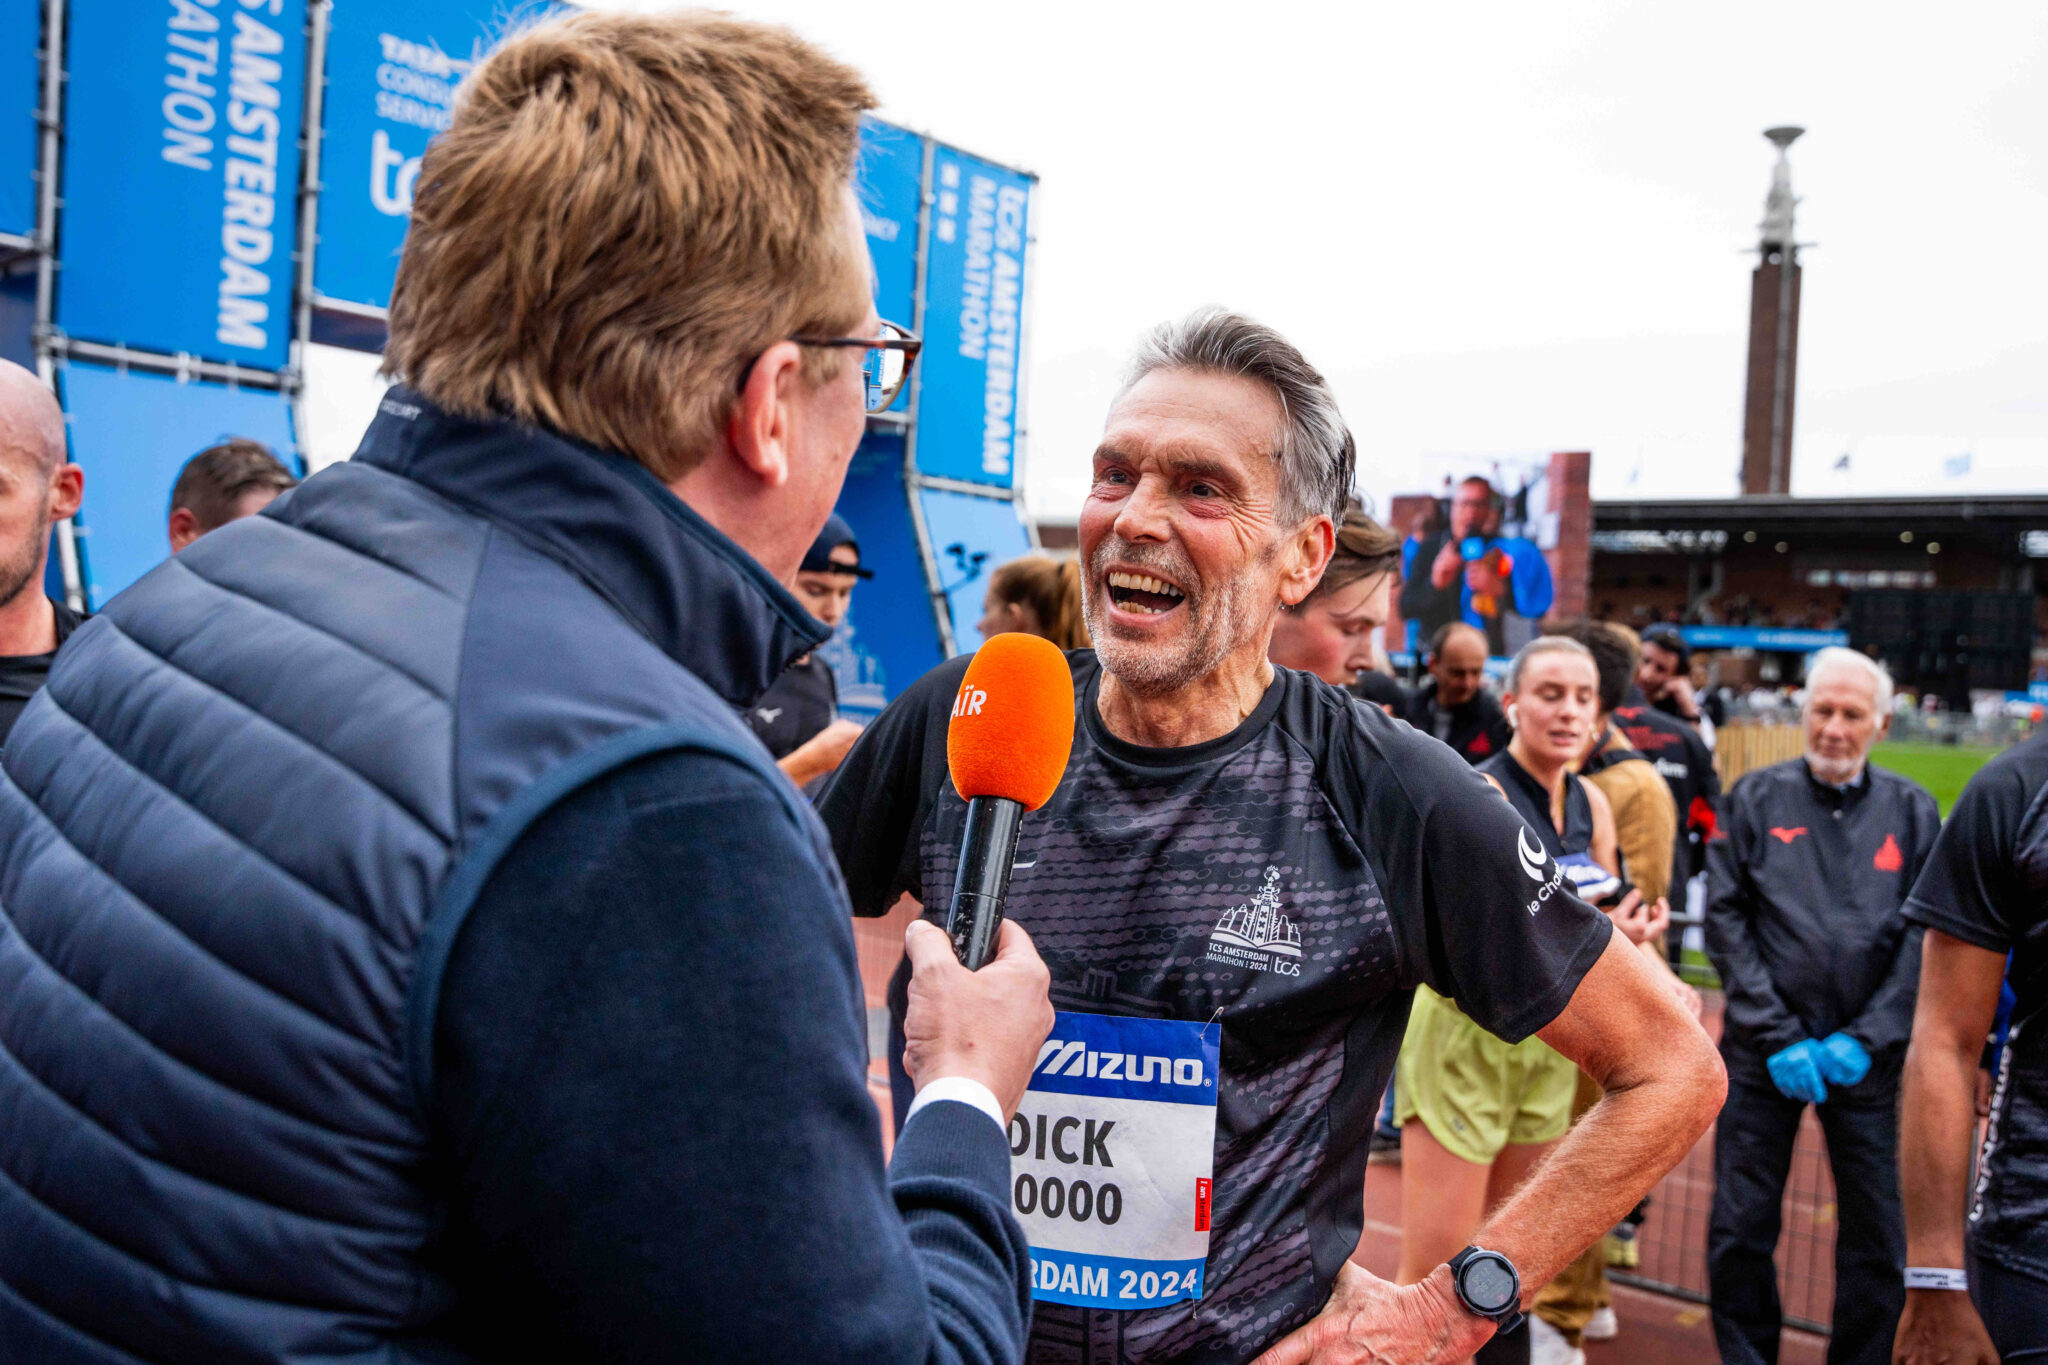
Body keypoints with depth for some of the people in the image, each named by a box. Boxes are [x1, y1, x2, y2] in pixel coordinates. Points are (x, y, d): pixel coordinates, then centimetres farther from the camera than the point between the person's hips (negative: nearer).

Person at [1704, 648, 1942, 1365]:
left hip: (1868, 1056, 1)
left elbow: (1922, 939, 2)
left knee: (1877, 1237, 5)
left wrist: (1866, 1038, -9)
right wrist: (1776, 1036, -8)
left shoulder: (1911, 810, 6)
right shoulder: (1756, 797, 3)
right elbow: (1726, 921, -1)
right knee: (1740, 1228, 4)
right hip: (1762, 1051, 0)